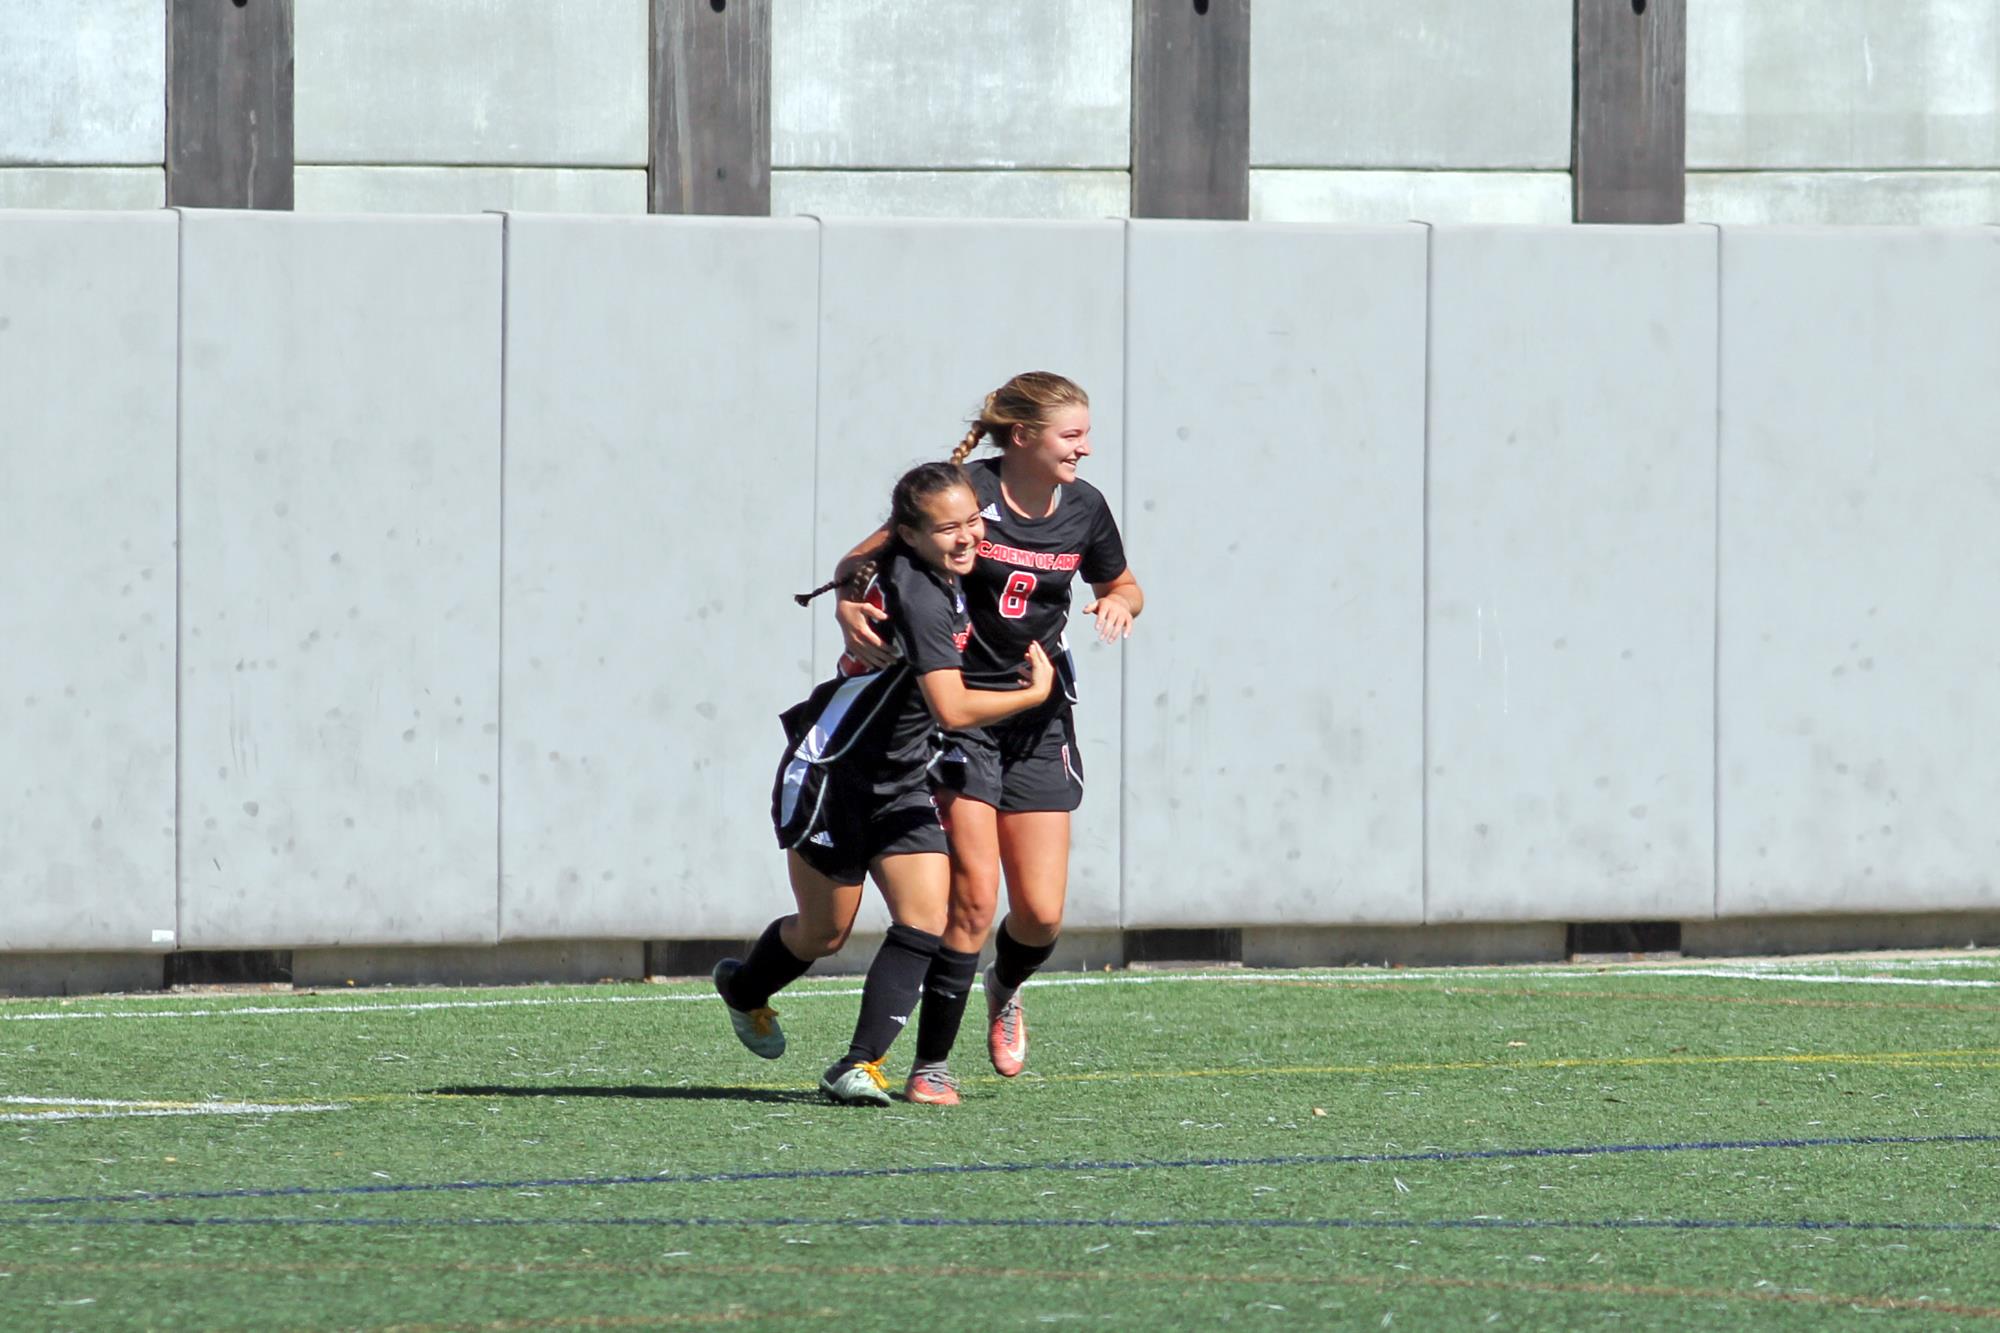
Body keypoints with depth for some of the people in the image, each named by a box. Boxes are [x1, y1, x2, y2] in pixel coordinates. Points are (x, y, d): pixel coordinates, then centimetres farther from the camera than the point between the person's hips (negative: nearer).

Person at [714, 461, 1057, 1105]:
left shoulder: (944, 580, -1)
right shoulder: (917, 597, -29)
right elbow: (953, 710, -34)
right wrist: (1035, 692, -19)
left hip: (901, 782, 8)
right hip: (833, 775, -8)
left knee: (926, 918, -10)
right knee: (824, 933, 9)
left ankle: (861, 1064, -8)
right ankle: (743, 990, 42)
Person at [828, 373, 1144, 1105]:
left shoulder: (1083, 509, 1)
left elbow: (1122, 585, 19)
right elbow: (861, 560, -7)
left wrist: (1120, 603, -4)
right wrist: (850, 609, -28)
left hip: (1039, 720, 4)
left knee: (1041, 913, -2)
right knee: (974, 894, -15)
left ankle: (1006, 988, 34)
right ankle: (932, 1064, -4)